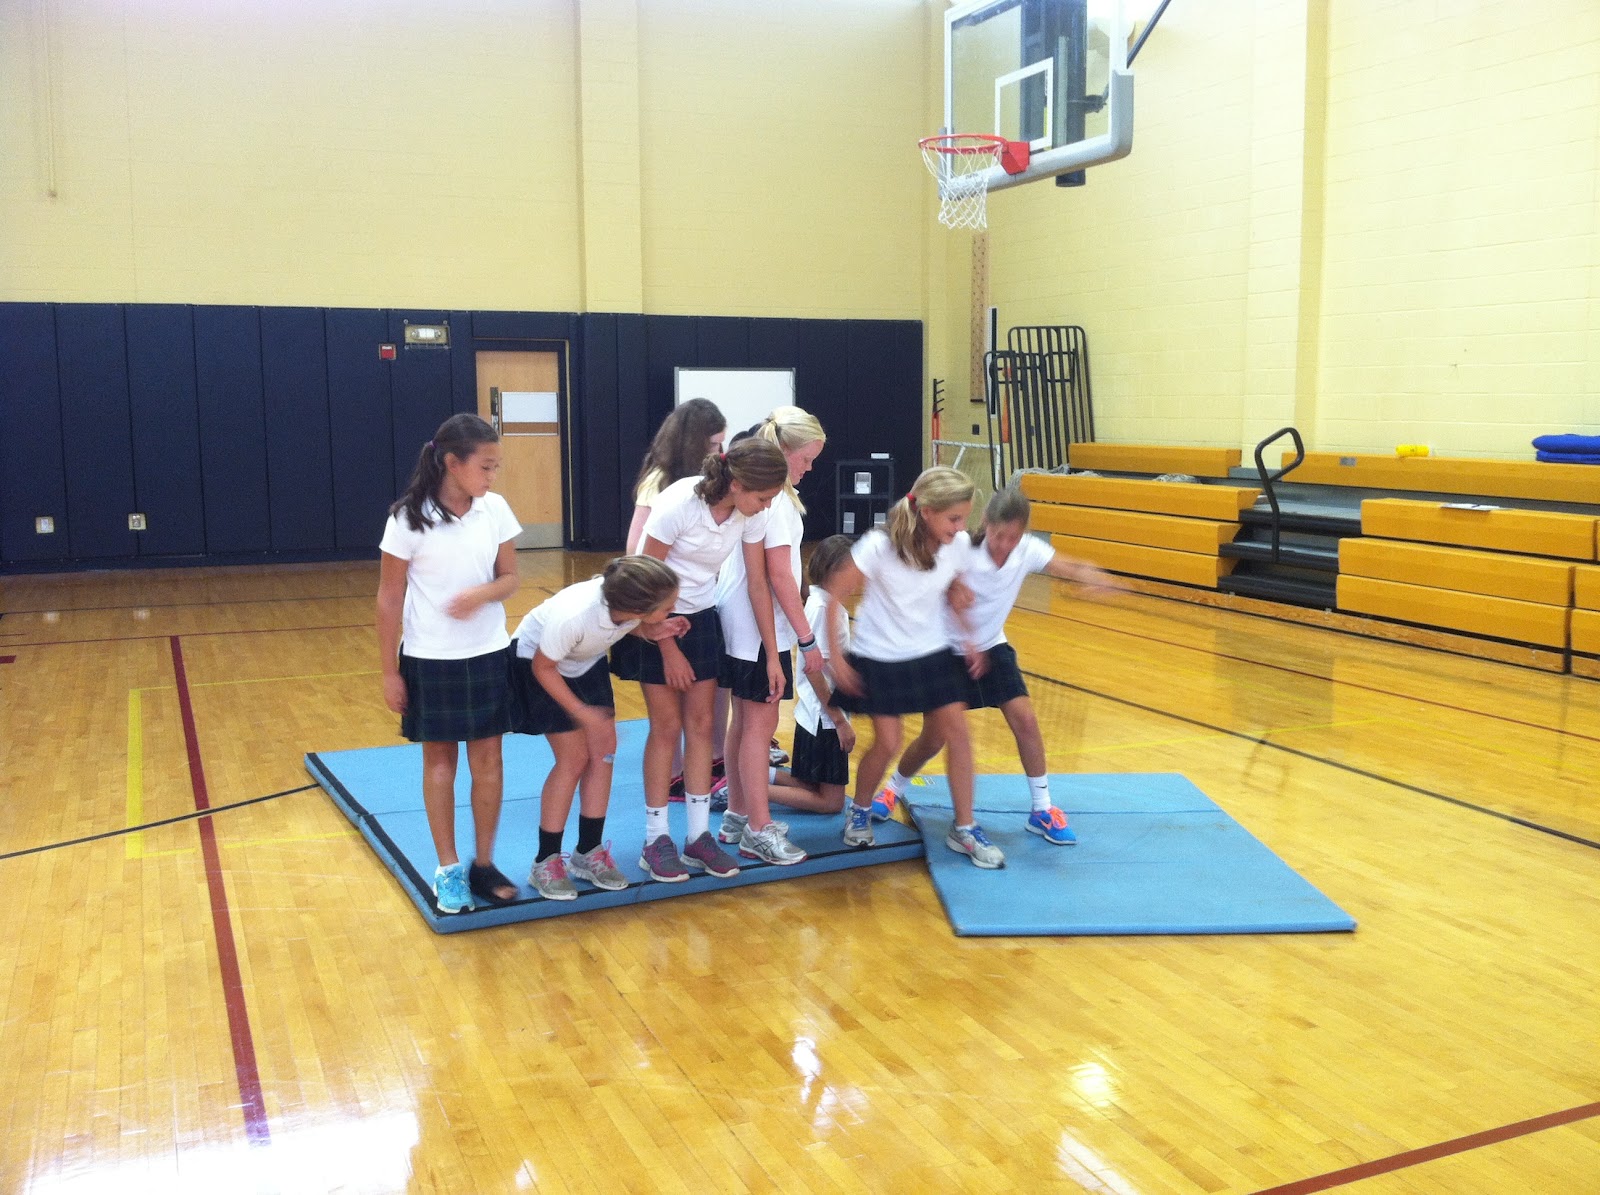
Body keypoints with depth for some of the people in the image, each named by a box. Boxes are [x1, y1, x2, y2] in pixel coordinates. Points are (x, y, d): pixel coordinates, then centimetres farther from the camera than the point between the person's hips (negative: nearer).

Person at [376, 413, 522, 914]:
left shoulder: (495, 510, -3)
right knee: (440, 762, 9)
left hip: (488, 655, 3)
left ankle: (483, 864, 21)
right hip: (430, 659, -3)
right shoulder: (409, 519, -13)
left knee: (488, 761, 7)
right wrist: (390, 671, -7)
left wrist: (482, 594, -18)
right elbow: (389, 598, -8)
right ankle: (448, 869, 20)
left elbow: (509, 578, 5)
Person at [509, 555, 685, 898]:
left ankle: (589, 853, 15)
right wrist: (580, 711, -22)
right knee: (574, 757, -8)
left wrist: (652, 631, -23)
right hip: (538, 661, -6)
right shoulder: (573, 616, -43)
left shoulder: (629, 601, -29)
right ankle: (546, 862, 6)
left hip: (586, 660, 6)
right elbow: (543, 667, -24)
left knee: (604, 751, 2)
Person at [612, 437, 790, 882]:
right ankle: (656, 840, 8)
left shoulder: (752, 514, -12)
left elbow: (758, 583, -3)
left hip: (701, 617, 5)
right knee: (667, 726, -3)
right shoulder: (678, 504, -28)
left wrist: (773, 655, -3)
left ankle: (699, 835, 13)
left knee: (701, 723, 5)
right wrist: (669, 649, -17)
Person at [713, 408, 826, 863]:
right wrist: (807, 638, -17)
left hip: (739, 621, 10)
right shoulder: (774, 499, -18)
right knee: (760, 724, -3)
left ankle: (737, 815, 27)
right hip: (759, 626, -10)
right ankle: (758, 831, 5)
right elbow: (779, 575, -21)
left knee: (744, 719, 17)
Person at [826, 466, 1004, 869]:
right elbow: (833, 596, -15)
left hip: (932, 654, 4)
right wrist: (837, 657, -15)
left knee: (957, 732, -1)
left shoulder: (959, 545, -10)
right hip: (879, 659, -4)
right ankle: (859, 812, 25)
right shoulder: (880, 546, -25)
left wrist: (969, 641, 6)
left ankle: (964, 829, 12)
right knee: (888, 743, -4)